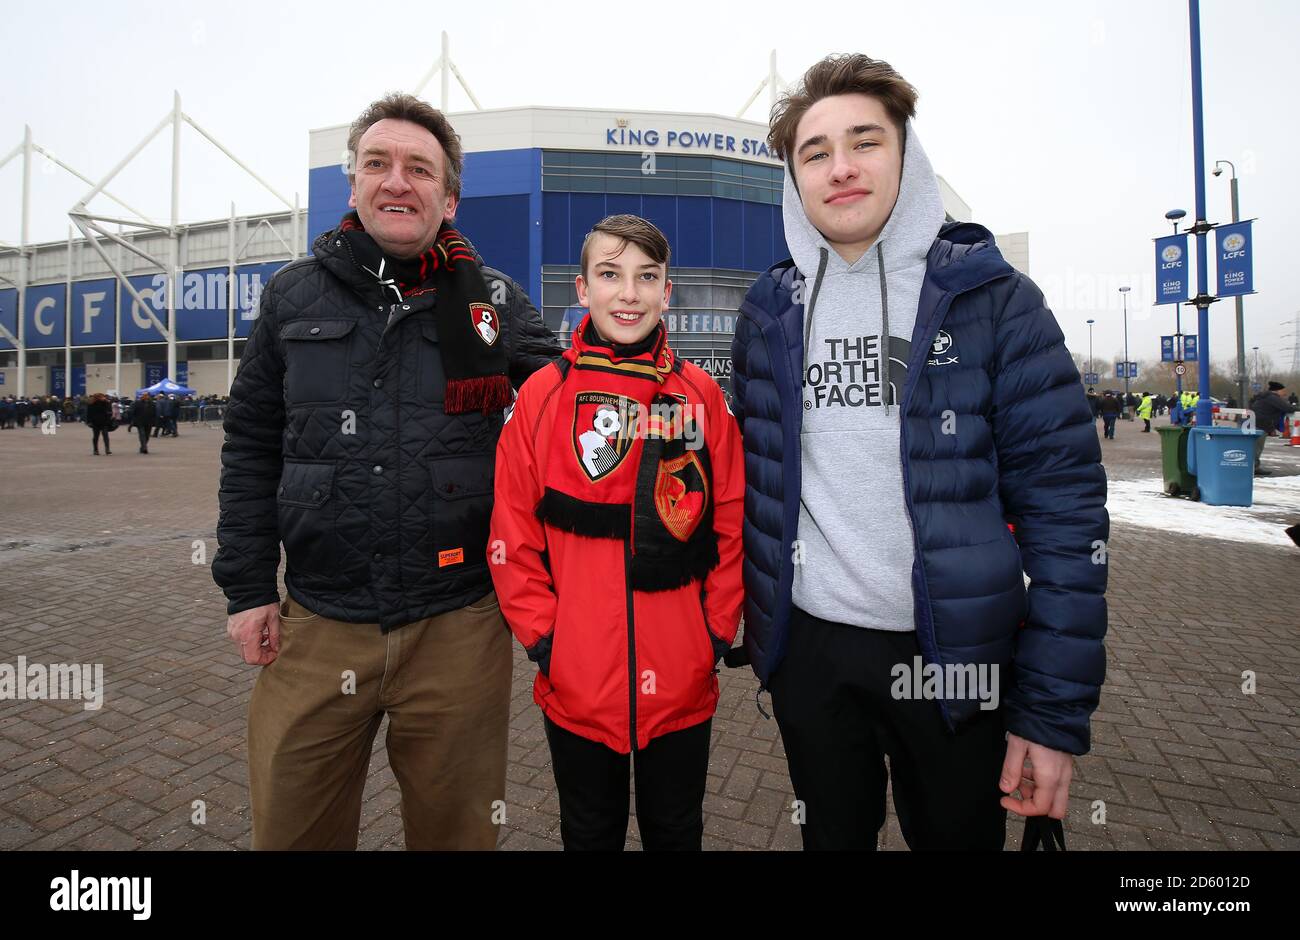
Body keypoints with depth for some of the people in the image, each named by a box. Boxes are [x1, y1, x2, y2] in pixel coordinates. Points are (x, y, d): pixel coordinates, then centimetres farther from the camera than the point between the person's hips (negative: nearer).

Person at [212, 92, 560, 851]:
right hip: (315, 625, 2)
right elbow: (251, 448, 9)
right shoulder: (296, 295, 6)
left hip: (458, 626, -1)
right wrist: (247, 587, 5)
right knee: (291, 828, 18)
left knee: (455, 829, 17)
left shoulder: (495, 300, 1)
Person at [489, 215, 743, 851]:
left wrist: (717, 634, -1)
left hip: (682, 683, 1)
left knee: (677, 832, 24)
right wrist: (543, 638, -7)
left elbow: (731, 524, 1)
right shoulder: (543, 394, -6)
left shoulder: (702, 395, -3)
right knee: (589, 834, 24)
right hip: (576, 683, 0)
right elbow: (513, 535, -4)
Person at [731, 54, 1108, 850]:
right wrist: (755, 621, 7)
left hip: (957, 650, -2)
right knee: (832, 836, 21)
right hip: (807, 645, 3)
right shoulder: (769, 311, 2)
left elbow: (1062, 499, -8)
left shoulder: (994, 296, -6)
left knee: (959, 834, 19)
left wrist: (1056, 707, -10)